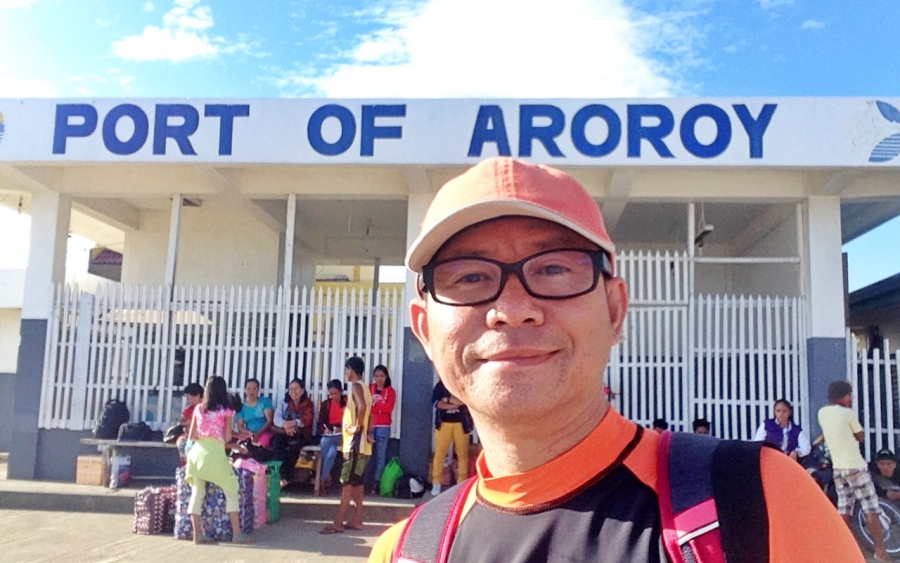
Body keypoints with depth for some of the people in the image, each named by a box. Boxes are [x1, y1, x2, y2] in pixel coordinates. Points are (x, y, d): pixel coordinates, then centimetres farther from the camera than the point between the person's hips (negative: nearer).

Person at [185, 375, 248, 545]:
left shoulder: (199, 409, 9)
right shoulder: (226, 410, 0)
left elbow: (192, 436, 9)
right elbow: (227, 438, -1)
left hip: (198, 451, 4)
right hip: (215, 453, -4)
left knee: (197, 493, 9)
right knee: (231, 490, 5)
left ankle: (197, 534, 8)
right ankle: (237, 534, 4)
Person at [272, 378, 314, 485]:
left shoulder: (307, 403, 9)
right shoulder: (284, 403, 15)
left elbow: (306, 420, -6)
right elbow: (277, 418, -1)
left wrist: (292, 423, -20)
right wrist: (285, 425, -22)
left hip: (300, 435, -2)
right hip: (283, 433, 2)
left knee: (294, 444, -36)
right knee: (277, 441, -33)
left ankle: (286, 476, -35)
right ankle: (282, 474, -36)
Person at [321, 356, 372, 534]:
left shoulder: (356, 386, -11)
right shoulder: (364, 387, 18)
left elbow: (362, 406, -30)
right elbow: (368, 413, 19)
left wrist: (357, 427, -21)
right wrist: (366, 432, 10)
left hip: (355, 441, -10)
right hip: (360, 442, 10)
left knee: (347, 482, -9)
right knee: (356, 482, 11)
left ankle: (338, 523, -8)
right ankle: (356, 520, 14)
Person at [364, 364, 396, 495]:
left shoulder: (390, 391, 5)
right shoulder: (369, 388, 10)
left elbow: (389, 408, -9)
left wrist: (373, 404, -6)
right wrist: (380, 407, -10)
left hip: (383, 427, -1)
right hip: (368, 426, 1)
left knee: (380, 455, -1)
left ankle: (375, 484, 3)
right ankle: (365, 483, 3)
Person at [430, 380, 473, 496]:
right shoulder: (440, 385, 8)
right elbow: (436, 402, -6)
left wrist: (448, 399, -8)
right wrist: (455, 404, -11)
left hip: (461, 423, 0)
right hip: (443, 423, 0)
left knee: (462, 453, 1)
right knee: (439, 453, -3)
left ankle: (462, 483, 8)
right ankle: (436, 483, 1)